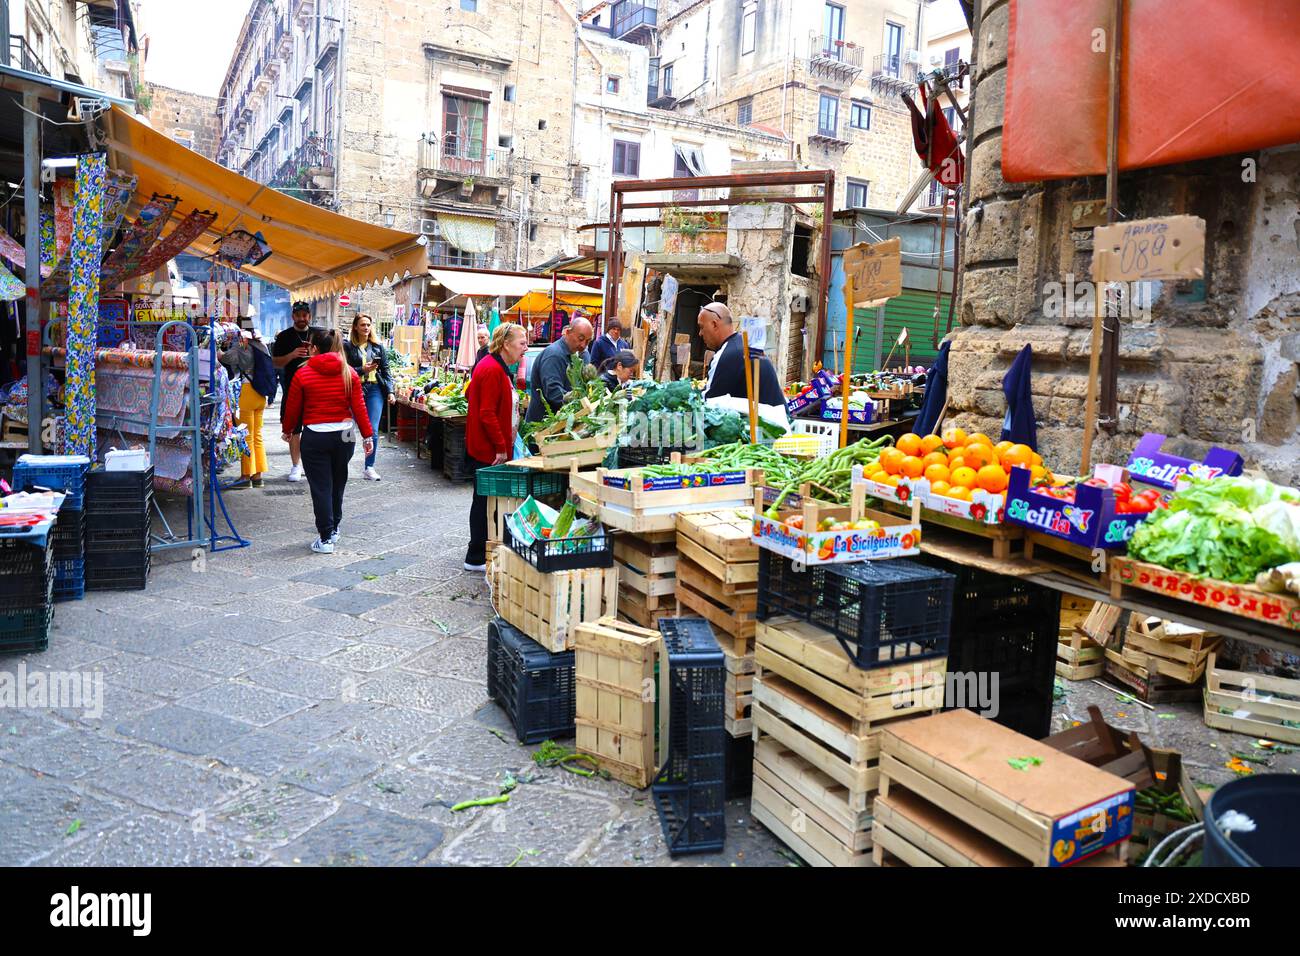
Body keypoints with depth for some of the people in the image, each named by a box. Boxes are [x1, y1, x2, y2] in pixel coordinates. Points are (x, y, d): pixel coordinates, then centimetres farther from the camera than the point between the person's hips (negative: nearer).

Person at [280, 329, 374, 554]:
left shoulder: (303, 374, -6)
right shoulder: (349, 373, 0)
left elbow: (292, 407, 1)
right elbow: (359, 407, -1)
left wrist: (287, 430, 17)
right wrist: (368, 435, 5)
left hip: (315, 436, -3)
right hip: (344, 435, 3)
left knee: (320, 487, 2)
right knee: (337, 484, 19)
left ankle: (326, 538, 3)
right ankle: (334, 529, 32)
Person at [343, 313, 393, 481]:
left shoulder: (378, 346, 11)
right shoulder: (347, 346, 4)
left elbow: (385, 370, 11)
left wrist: (390, 391, 2)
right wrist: (362, 370, -15)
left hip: (375, 389, 1)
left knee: (373, 431, -6)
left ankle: (369, 467, 2)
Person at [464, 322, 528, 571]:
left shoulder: (497, 368, 15)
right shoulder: (492, 370, -18)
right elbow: (487, 414, -23)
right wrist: (501, 446, -20)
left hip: (487, 448, 10)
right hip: (489, 450, -10)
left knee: (486, 501, 15)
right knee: (484, 502, -2)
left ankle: (481, 551, 25)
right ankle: (476, 558, 7)